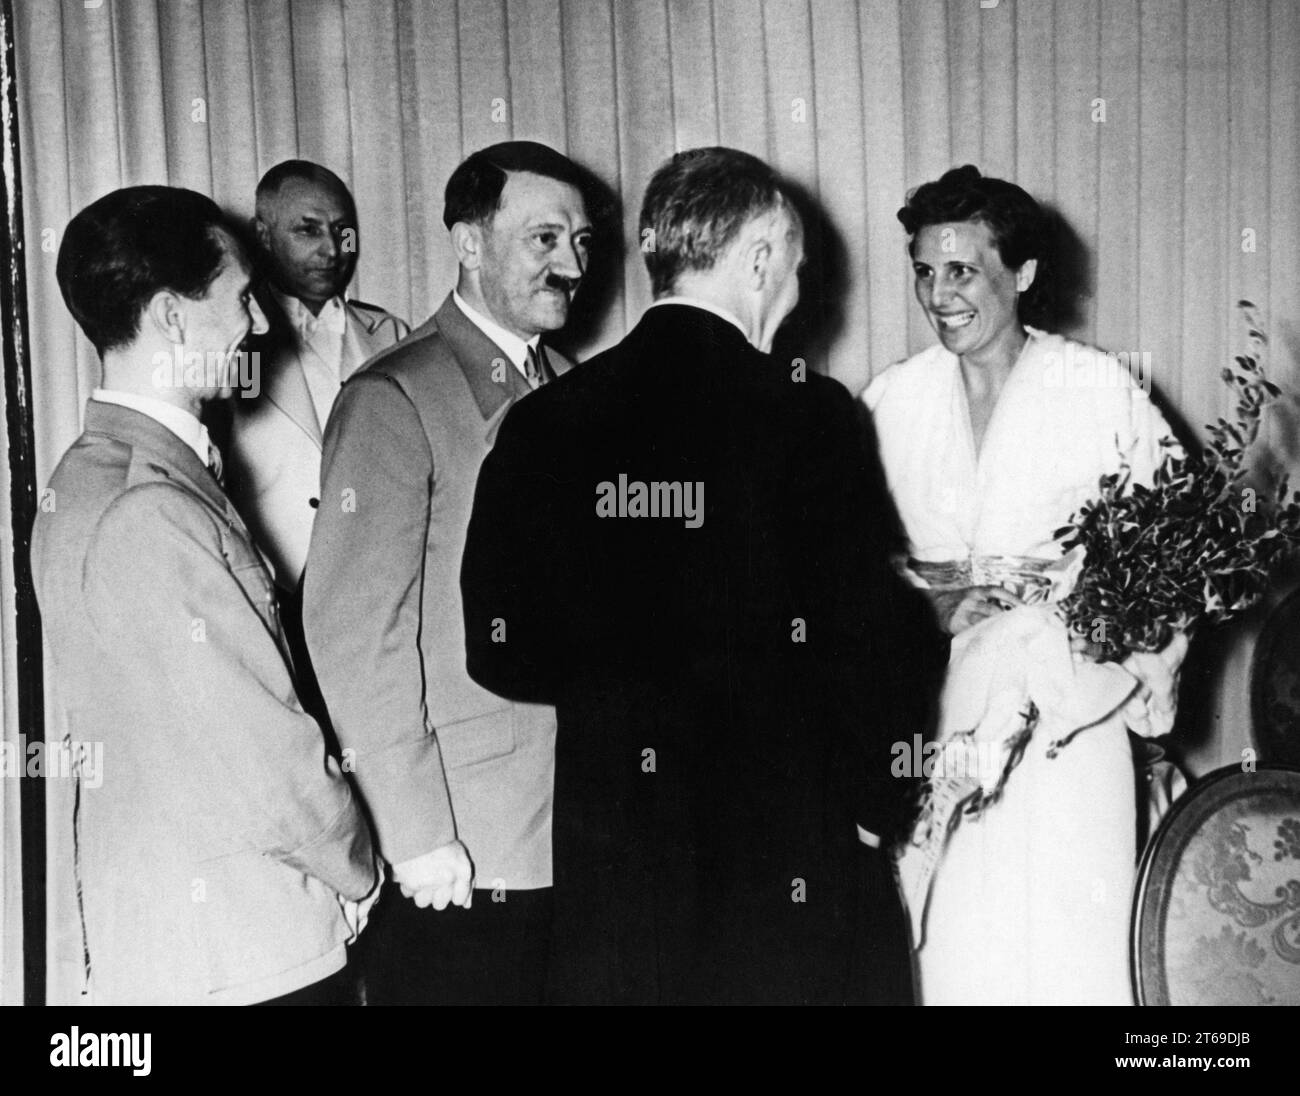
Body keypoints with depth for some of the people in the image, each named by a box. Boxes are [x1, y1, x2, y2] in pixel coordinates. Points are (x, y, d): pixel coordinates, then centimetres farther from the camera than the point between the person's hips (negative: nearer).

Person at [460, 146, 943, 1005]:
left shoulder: (543, 425, -2)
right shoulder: (805, 413, -12)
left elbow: (503, 652, 0)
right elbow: (865, 638, -12)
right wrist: (879, 803, 3)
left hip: (612, 868, 4)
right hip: (789, 870, -3)